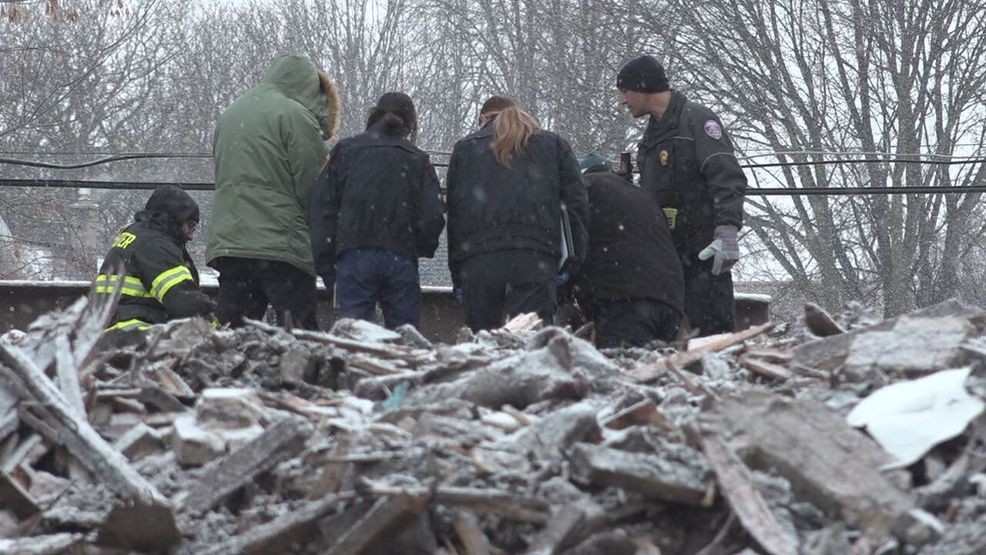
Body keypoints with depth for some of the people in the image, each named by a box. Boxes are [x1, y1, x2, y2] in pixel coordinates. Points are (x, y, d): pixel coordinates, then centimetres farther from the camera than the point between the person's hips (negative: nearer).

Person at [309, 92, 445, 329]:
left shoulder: (345, 150, 9)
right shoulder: (418, 159, 8)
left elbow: (323, 206, 4)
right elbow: (433, 218, 2)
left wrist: (325, 264, 7)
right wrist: (423, 248, 23)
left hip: (354, 255, 0)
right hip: (401, 259, 0)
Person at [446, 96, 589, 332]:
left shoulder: (464, 149, 21)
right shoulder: (553, 145, 20)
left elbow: (454, 214, 17)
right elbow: (577, 204, 10)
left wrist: (457, 276, 18)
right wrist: (573, 261, 8)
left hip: (477, 261, 1)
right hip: (535, 258, -1)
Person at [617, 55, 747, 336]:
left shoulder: (696, 120, -6)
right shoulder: (652, 134, 22)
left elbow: (728, 179, -17)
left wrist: (727, 232, -26)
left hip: (704, 251, -9)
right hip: (665, 254, 9)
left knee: (709, 330, -12)